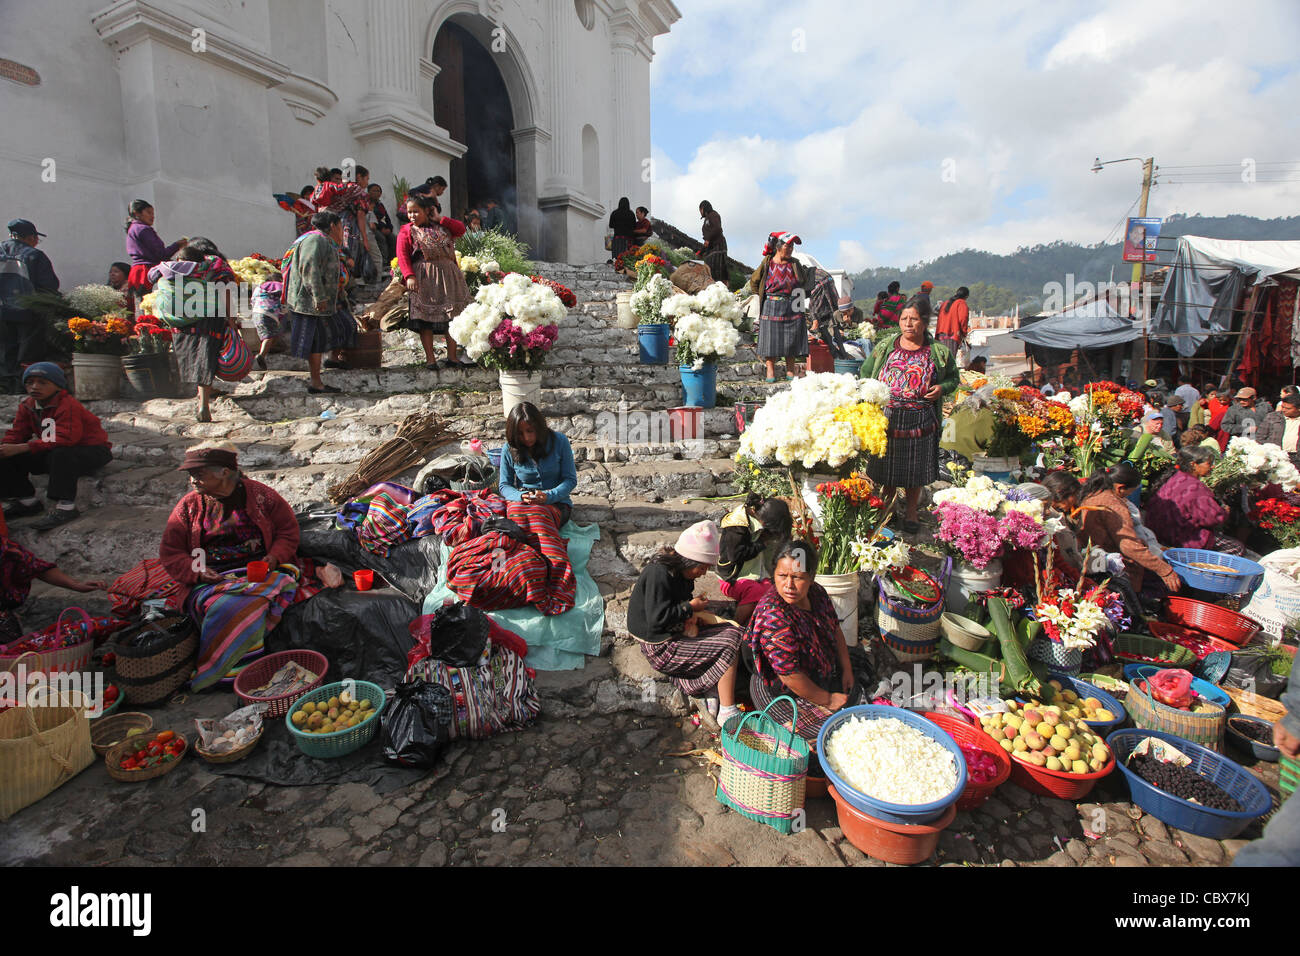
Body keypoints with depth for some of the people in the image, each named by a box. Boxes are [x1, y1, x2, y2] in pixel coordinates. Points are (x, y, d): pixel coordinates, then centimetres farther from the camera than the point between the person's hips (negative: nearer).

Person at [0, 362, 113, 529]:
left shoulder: (68, 405, -21)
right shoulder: (27, 406, 6)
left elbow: (65, 439, -32)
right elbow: (16, 434, 6)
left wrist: (20, 448, -33)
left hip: (92, 453, -9)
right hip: (52, 454, 9)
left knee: (61, 455, -38)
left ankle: (65, 507, -32)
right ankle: (26, 501, 14)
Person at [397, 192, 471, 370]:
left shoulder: (441, 227, 16)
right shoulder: (407, 231, 6)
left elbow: (461, 230, 4)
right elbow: (402, 256, -3)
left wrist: (440, 219, 5)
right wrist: (409, 276, -18)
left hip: (448, 276, 3)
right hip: (424, 279, -3)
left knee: (453, 315, 1)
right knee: (425, 317, -5)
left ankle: (452, 356, 8)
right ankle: (430, 359, 0)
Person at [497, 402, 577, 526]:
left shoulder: (559, 441, -4)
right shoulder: (509, 450, 0)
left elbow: (571, 480, -3)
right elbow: (504, 485, 5)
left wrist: (549, 496, -22)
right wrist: (521, 496, -19)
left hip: (556, 502, -1)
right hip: (522, 502, 2)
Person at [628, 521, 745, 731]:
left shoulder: (679, 572, 6)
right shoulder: (659, 573, -23)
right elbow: (657, 619, -26)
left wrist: (691, 616, -1)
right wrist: (690, 608, -15)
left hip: (677, 633, 10)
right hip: (661, 648, -10)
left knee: (735, 633, -2)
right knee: (729, 645, -15)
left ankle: (707, 691, -7)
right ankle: (727, 713, -7)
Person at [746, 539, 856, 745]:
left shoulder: (816, 593, -11)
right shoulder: (773, 616, -36)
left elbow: (835, 630, 8)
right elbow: (789, 675, -31)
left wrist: (847, 669, 4)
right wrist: (827, 700, -19)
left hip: (821, 675, 8)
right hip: (782, 694, -8)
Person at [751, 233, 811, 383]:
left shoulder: (795, 264, 6)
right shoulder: (767, 263, 0)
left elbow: (805, 283, 17)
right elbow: (754, 282, 11)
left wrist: (798, 297, 8)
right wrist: (765, 296, 9)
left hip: (792, 308, 2)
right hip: (771, 307, -2)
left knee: (791, 340, 3)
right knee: (770, 340, -3)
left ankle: (790, 372, 11)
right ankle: (770, 372, 4)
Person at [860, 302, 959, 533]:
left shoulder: (939, 352, 4)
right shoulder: (885, 346, 6)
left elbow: (953, 378, 14)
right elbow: (866, 372, 13)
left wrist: (941, 388, -7)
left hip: (920, 419, 0)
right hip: (886, 417, 1)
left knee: (915, 467, 9)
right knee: (887, 464, 9)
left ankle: (911, 512, 26)